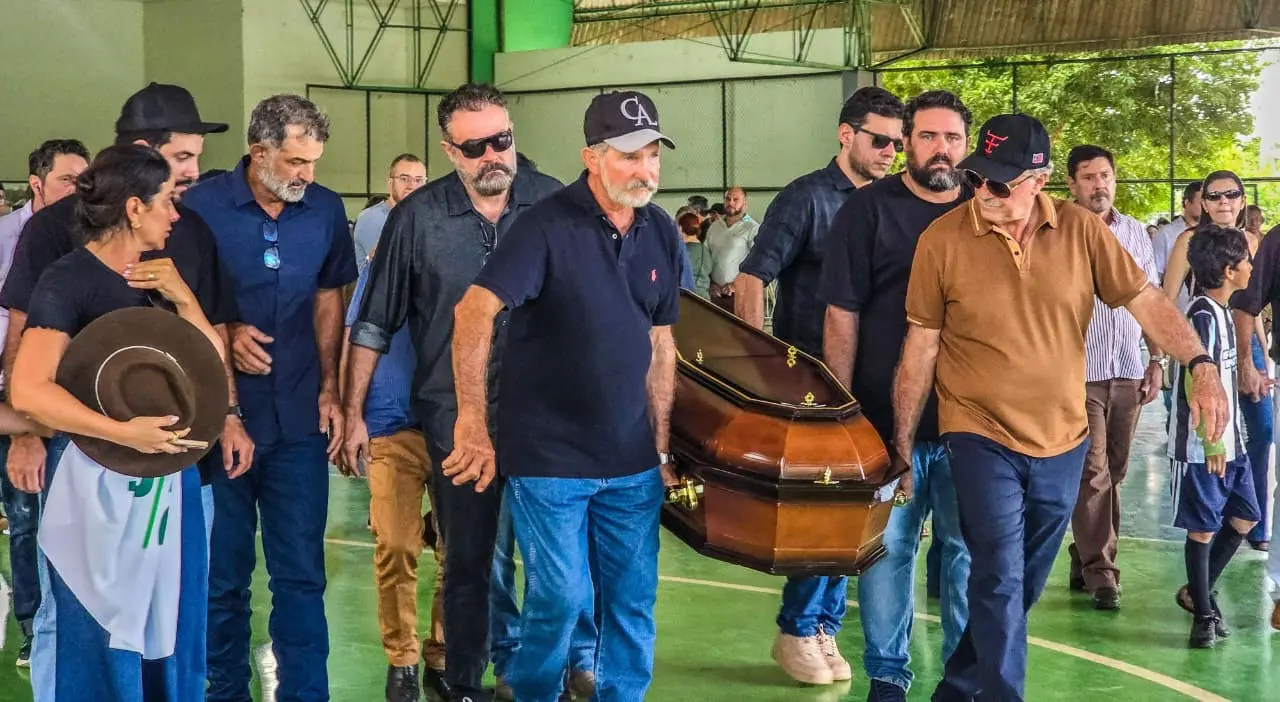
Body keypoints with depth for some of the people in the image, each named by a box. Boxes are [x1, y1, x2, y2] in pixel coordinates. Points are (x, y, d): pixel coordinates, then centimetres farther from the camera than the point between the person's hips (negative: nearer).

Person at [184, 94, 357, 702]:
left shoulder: (325, 209, 2)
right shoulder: (203, 206, -8)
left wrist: (329, 390, 7)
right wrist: (224, 334, -16)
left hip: (299, 421, 2)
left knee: (301, 575, 5)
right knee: (222, 572, 10)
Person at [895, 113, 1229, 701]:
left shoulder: (1082, 230, -6)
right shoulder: (942, 239, -11)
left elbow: (1147, 300, -3)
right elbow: (921, 346, -5)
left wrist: (1200, 367, -19)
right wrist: (902, 443, -1)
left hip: (1062, 440, 4)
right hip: (981, 438, -3)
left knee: (1022, 585, 16)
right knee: (1000, 582, -10)